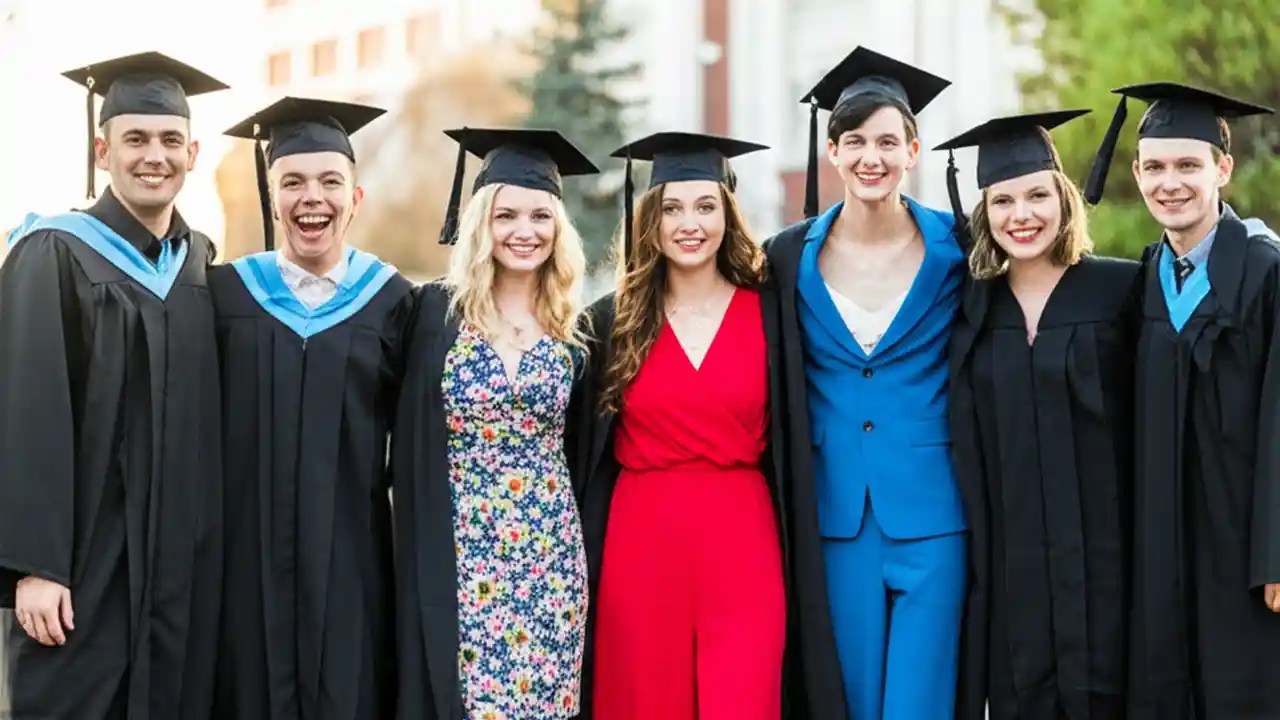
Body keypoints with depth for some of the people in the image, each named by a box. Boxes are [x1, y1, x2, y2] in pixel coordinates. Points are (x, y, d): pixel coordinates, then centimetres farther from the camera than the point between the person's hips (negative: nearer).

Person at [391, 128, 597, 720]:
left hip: (549, 561, 2)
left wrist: (580, 552, 9)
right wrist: (421, 561, -6)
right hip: (456, 560, -2)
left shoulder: (572, 331, 6)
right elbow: (411, 448, -2)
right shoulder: (438, 311, -2)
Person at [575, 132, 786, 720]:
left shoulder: (766, 314, 2)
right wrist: (584, 568, 3)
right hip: (640, 545, 1)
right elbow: (589, 457, 7)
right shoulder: (612, 320, 4)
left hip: (741, 545, -1)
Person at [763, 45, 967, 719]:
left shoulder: (954, 248, -3)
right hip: (832, 513, 2)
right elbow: (778, 397, 7)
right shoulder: (791, 257, 2)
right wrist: (787, 511, 5)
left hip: (930, 507, -2)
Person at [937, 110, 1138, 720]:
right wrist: (968, 551, 5)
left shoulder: (1121, 289, -3)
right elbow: (965, 444, 11)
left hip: (1101, 554, -3)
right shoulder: (970, 305, 7)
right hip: (1006, 559, 3)